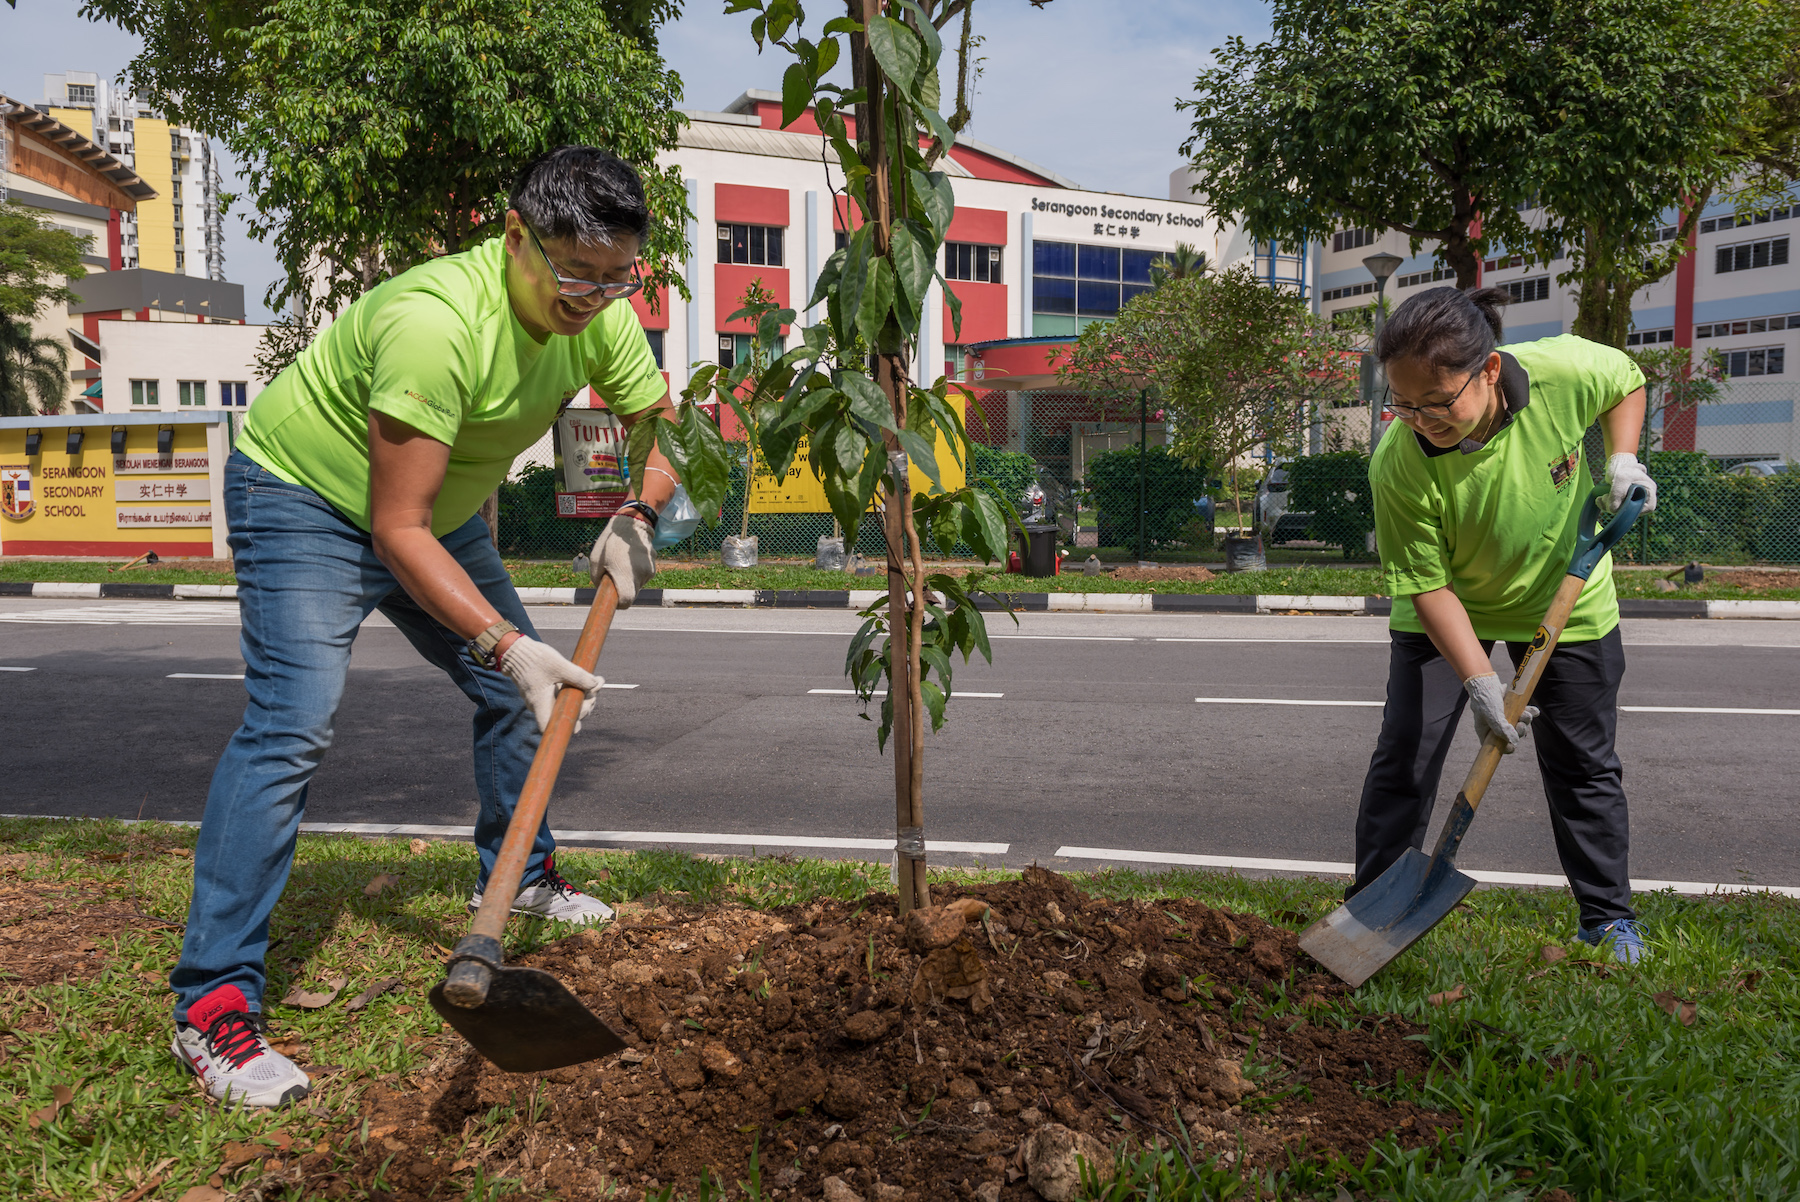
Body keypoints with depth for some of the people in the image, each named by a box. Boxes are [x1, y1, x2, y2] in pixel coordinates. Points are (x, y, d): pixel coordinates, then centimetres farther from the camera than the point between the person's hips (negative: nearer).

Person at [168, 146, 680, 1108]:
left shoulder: (600, 316, -14)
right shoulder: (436, 320, -37)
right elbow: (397, 527, -33)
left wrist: (637, 519, -20)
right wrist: (505, 640, -37)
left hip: (439, 512, 8)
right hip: (303, 496, -7)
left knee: (523, 692, 11)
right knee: (293, 722, -22)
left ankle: (518, 877, 34)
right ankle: (212, 1003, -16)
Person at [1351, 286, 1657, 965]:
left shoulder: (1562, 372, -28)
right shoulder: (1398, 466, -32)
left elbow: (1626, 380, -1)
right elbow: (1427, 586, -26)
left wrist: (1621, 459, -16)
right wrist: (1481, 683, -33)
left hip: (1565, 600, 2)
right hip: (1446, 611, -1)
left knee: (1585, 766, 10)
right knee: (1404, 757, -5)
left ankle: (1609, 918, 27)